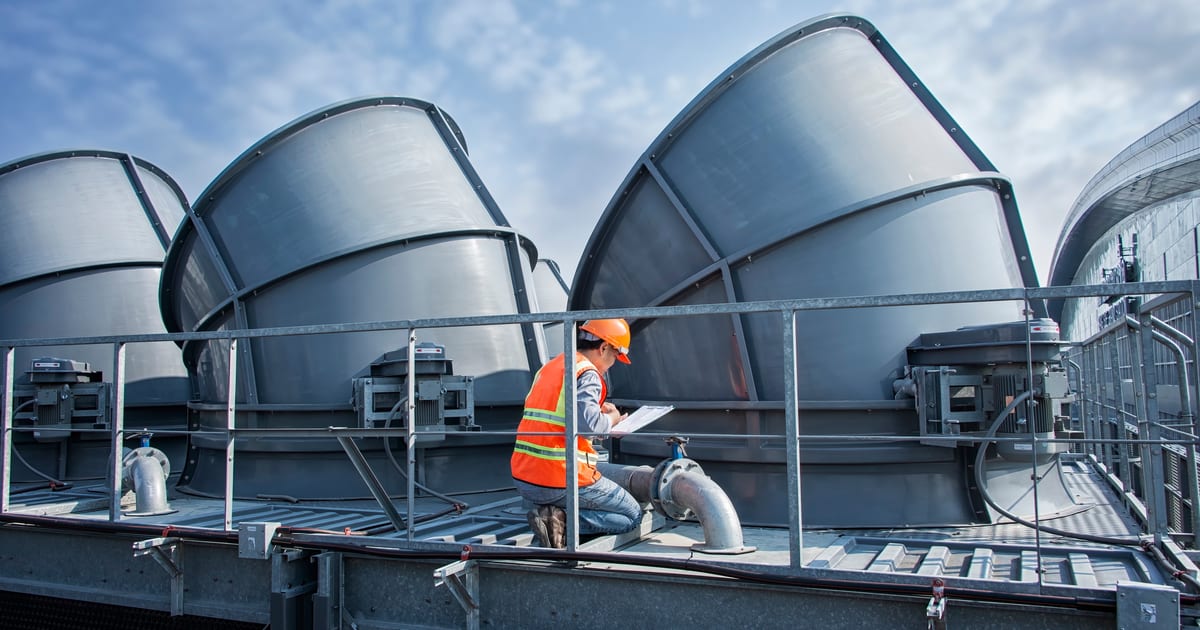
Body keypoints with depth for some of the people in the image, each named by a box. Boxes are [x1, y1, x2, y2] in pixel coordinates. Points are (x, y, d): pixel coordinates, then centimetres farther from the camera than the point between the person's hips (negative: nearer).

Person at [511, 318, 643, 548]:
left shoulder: (548, 367, 16)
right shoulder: (588, 374, -11)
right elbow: (588, 425, -25)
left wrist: (598, 409, 16)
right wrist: (611, 419, -4)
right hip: (562, 481, -8)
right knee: (632, 514, 8)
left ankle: (549, 513, 1)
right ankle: (562, 521, -10)